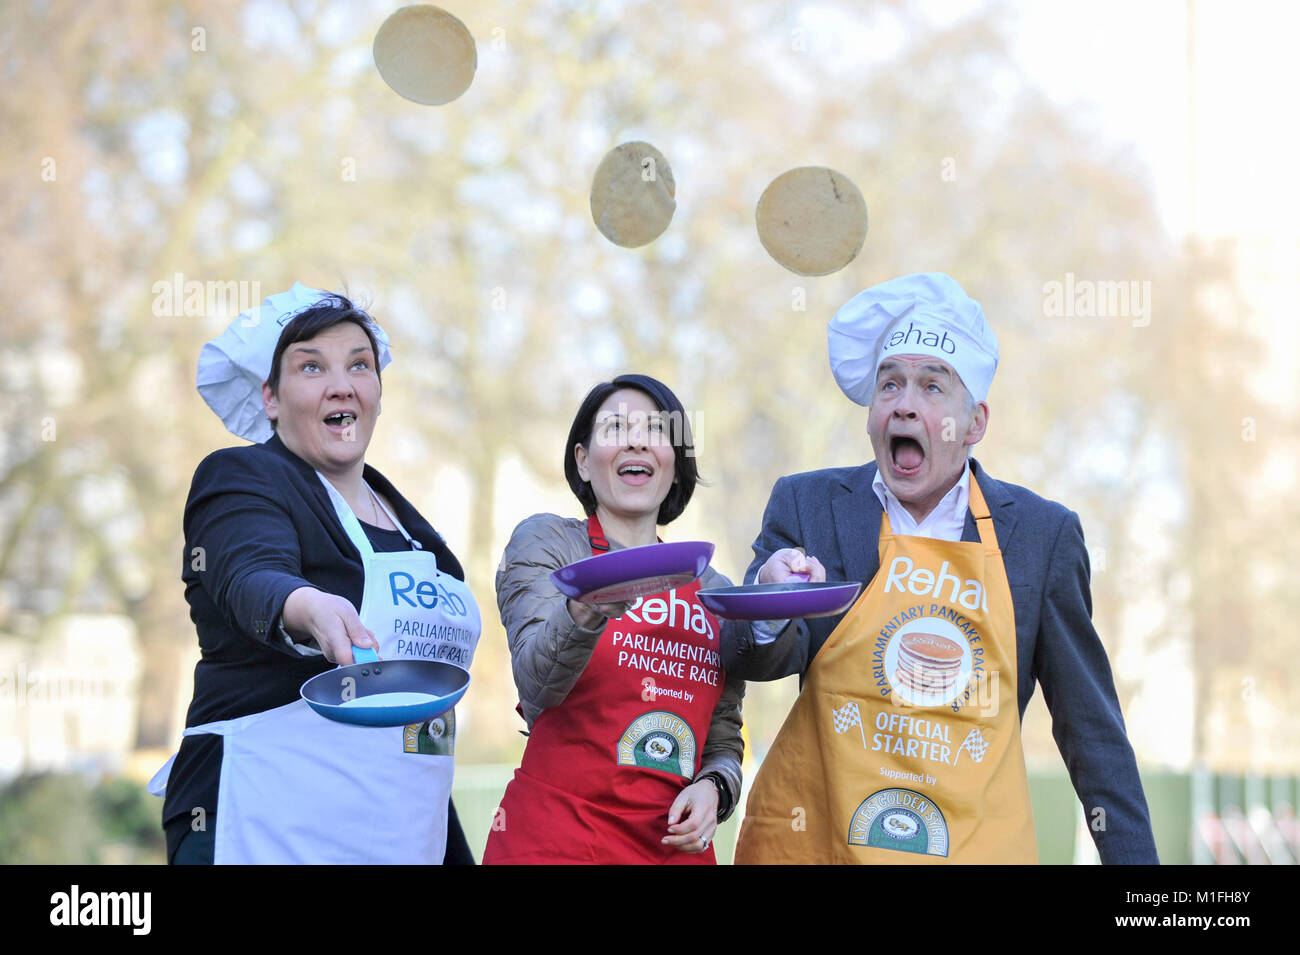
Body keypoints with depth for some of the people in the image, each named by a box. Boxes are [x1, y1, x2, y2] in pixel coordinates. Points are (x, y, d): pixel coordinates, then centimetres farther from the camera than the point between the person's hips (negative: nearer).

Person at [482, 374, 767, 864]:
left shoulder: (715, 590, 12)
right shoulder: (546, 541, 1)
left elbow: (724, 737, 15)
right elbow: (537, 683, -15)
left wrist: (712, 787, -8)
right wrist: (585, 611, -35)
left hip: (676, 843, 4)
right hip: (556, 837, -4)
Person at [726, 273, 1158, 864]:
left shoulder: (1043, 532, -1)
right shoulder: (808, 505, 1)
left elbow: (1089, 726, 4)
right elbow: (749, 660, -8)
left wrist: (1133, 857, 2)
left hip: (978, 843, 0)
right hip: (816, 839, 1)